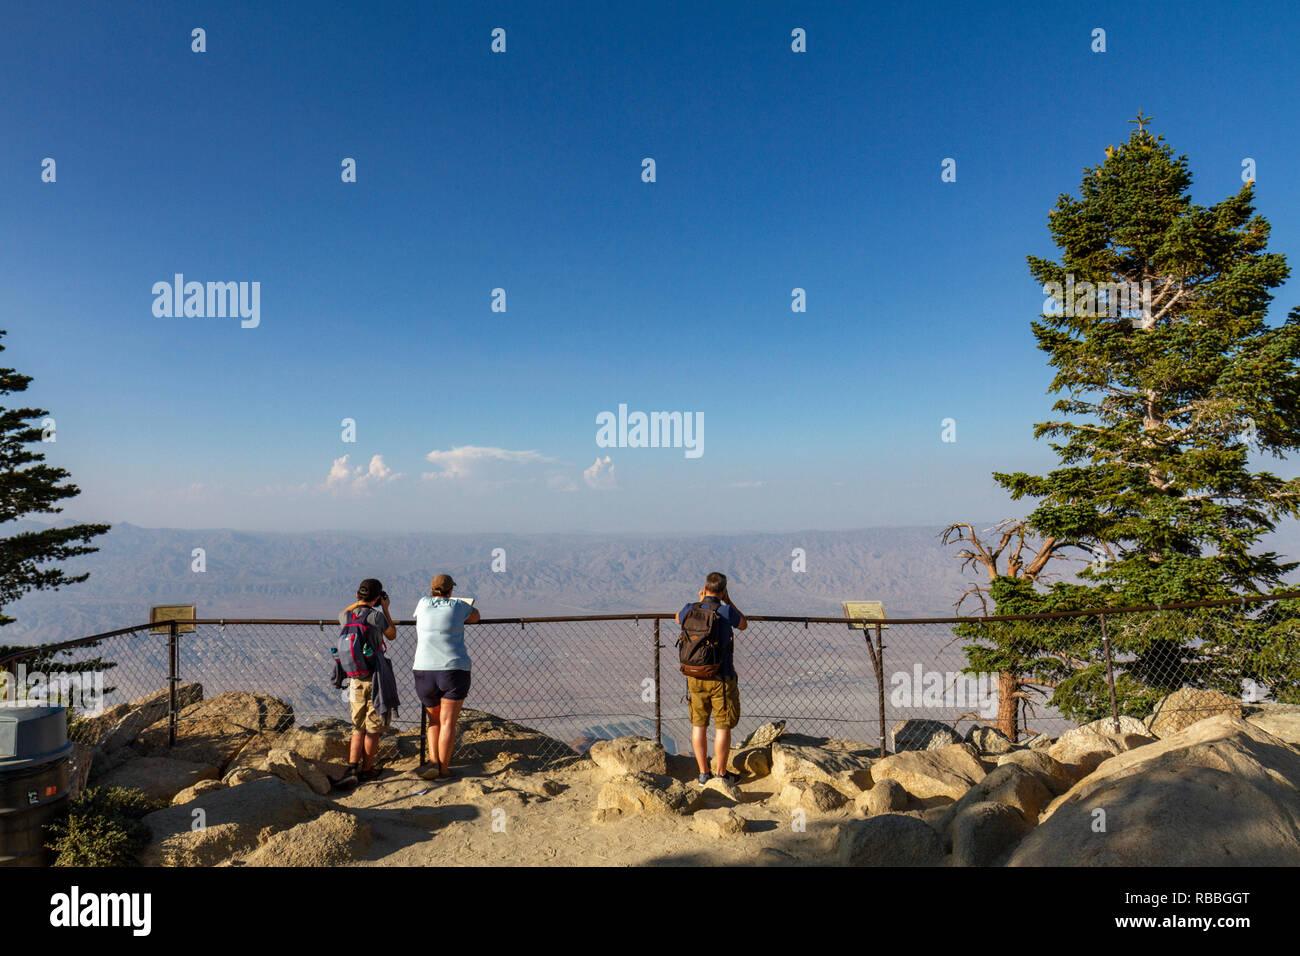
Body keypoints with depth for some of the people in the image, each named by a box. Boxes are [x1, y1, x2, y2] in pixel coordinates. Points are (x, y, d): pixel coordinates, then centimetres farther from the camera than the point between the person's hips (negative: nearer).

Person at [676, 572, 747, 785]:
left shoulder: (690, 609, -5)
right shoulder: (725, 611, -15)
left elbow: (678, 618, 22)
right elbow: (743, 625, 7)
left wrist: (699, 600, 21)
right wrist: (728, 601, 11)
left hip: (694, 677, 4)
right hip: (721, 678, -4)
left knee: (699, 725, 14)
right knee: (722, 727, 7)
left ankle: (703, 773, 20)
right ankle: (722, 774, 15)